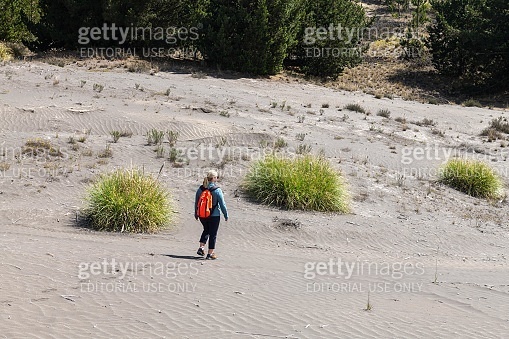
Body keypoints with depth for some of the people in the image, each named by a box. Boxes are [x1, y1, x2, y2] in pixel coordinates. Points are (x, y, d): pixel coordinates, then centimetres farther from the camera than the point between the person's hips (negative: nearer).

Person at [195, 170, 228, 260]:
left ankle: (201, 247, 17)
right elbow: (222, 204, -12)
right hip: (214, 216, -5)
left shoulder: (200, 189, -2)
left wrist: (196, 214, 20)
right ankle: (210, 253, 11)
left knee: (206, 230, 27)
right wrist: (226, 215, 0)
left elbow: (196, 203, 7)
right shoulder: (217, 190, -16)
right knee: (213, 234, 7)